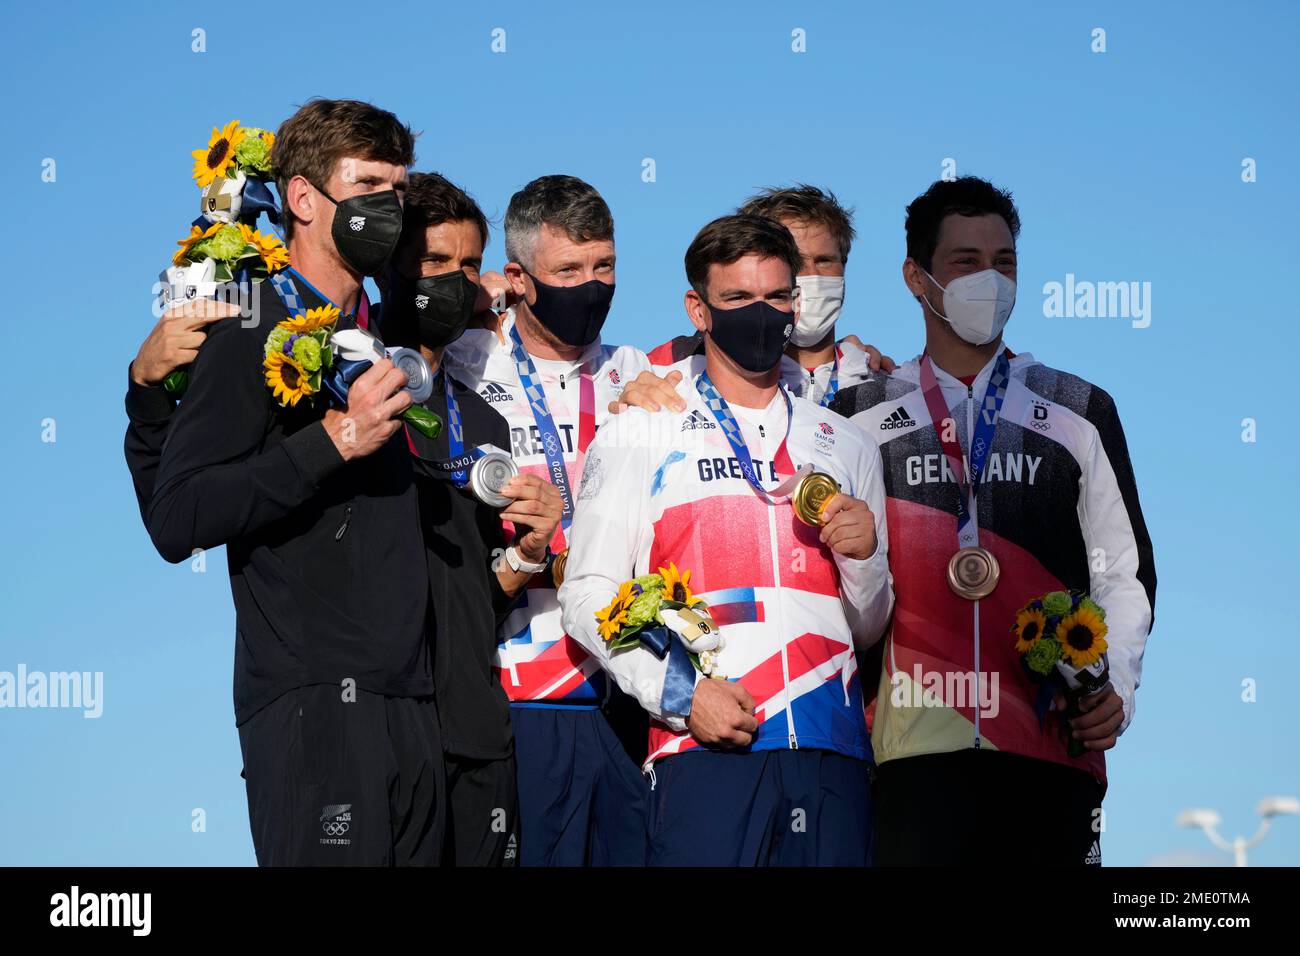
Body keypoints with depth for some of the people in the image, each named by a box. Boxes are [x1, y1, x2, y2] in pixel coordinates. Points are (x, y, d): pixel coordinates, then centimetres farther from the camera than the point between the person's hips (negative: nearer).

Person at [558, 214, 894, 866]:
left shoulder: (847, 446, 18)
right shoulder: (640, 435, 8)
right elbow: (588, 595, -1)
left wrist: (863, 556, 0)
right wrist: (676, 693, -13)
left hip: (832, 749, 3)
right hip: (705, 749, -3)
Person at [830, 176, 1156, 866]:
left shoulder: (1081, 413, 13)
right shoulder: (859, 416, 12)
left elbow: (1125, 570, 12)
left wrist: (1118, 688, -2)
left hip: (1054, 739, 1)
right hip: (914, 745, -1)